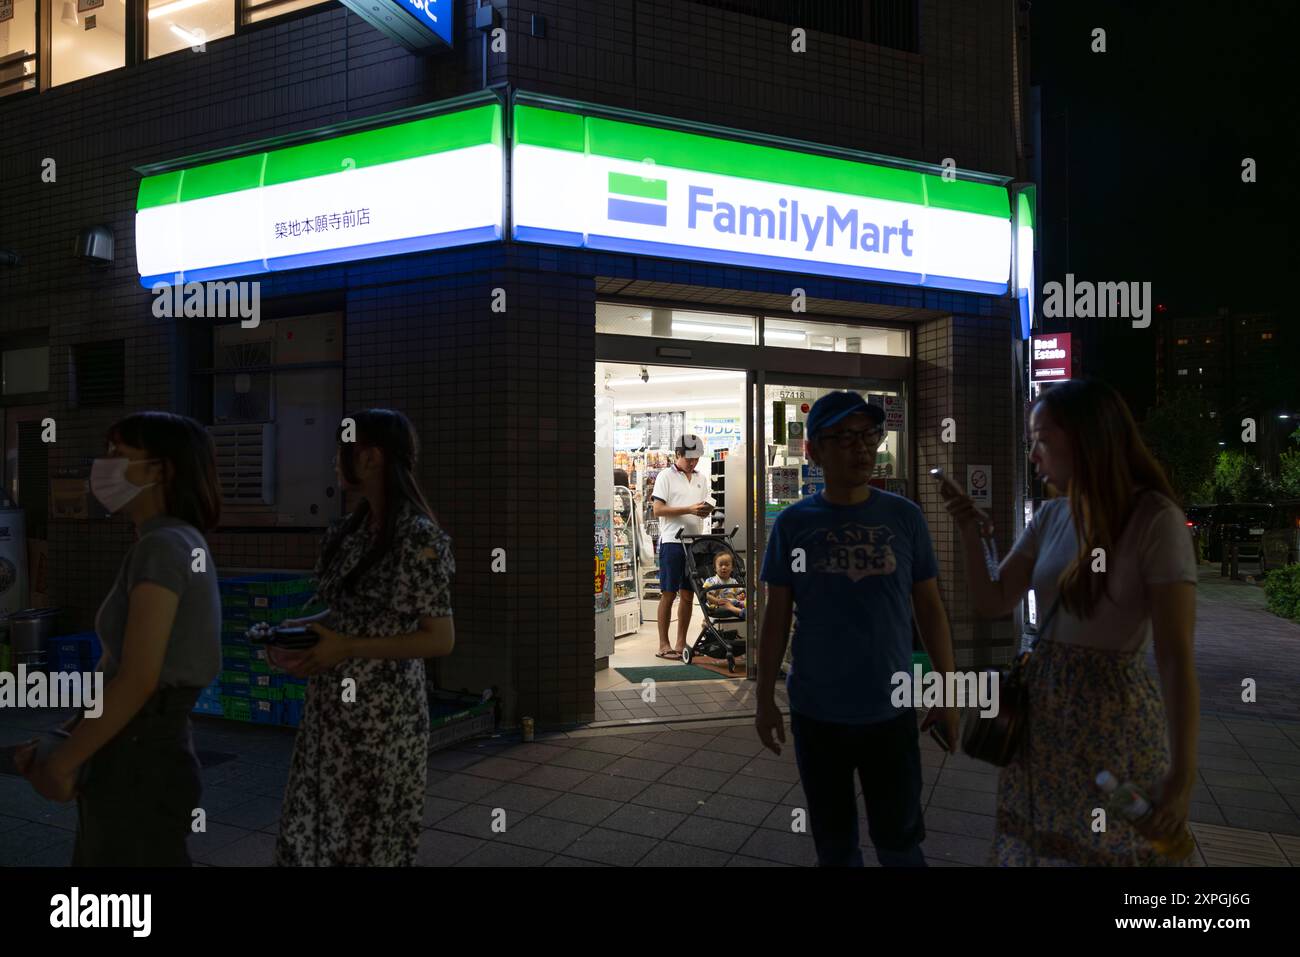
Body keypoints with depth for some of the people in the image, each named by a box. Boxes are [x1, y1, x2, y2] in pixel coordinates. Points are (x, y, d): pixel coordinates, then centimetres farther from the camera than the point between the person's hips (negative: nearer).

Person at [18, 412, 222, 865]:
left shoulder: (162, 545, -18)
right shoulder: (181, 543, 10)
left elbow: (137, 681, -21)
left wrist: (60, 763, -11)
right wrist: (61, 739, 9)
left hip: (138, 764, -9)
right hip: (142, 753, 9)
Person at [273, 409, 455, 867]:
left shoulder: (418, 536, -17)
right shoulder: (350, 530, 7)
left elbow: (440, 640, -17)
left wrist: (347, 648, -19)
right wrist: (302, 628, -2)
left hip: (382, 717, -7)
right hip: (330, 709, 7)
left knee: (372, 843, 9)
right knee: (311, 833, 16)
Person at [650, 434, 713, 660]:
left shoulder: (701, 478, 16)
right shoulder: (666, 476, -2)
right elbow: (658, 510, -9)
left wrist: (706, 510, -6)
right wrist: (689, 509, -16)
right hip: (672, 541, -5)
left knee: (687, 594, 9)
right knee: (668, 594, -2)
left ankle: (681, 643, 17)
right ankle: (663, 645, 5)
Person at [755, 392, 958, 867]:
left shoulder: (904, 517, -3)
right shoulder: (793, 523, -4)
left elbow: (929, 608, 3)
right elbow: (776, 617, 1)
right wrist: (765, 698, 1)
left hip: (890, 711, 0)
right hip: (816, 714, 0)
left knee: (899, 839, 12)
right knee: (834, 842, 16)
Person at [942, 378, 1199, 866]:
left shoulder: (1154, 518, -16)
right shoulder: (1050, 516, 3)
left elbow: (1176, 655, -18)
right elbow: (993, 602, 8)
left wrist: (1182, 775, -19)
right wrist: (970, 532, -5)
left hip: (1113, 716, -6)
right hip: (1042, 710, 6)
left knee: (1106, 850, 11)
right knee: (1037, 845, 18)